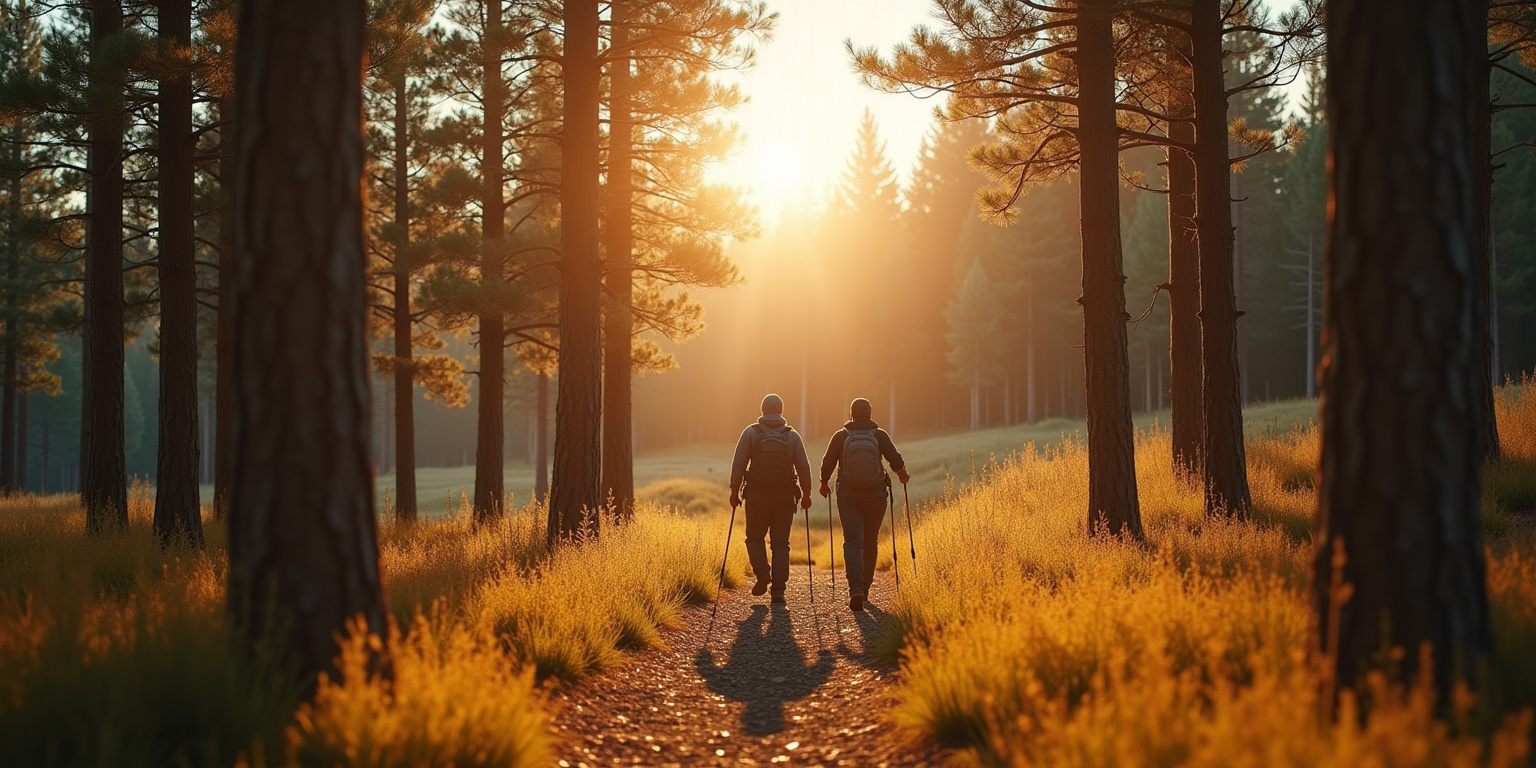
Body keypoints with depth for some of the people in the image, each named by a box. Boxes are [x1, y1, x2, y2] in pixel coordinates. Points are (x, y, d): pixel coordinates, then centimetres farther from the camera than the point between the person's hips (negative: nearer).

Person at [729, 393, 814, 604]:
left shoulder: (751, 432, -2)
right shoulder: (792, 436, 2)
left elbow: (739, 463, -8)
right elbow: (803, 467, 1)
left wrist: (734, 490, -5)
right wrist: (806, 494, 10)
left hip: (757, 496, -1)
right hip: (785, 497, 1)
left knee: (755, 537, 16)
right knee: (781, 543, 6)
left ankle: (762, 572, -7)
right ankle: (778, 590, 1)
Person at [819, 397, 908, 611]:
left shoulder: (840, 437, -1)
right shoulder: (879, 436, -2)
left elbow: (827, 463, -1)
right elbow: (896, 461, -6)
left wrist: (824, 483, 18)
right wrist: (902, 474, 16)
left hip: (848, 497, -1)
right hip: (875, 496, 1)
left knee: (852, 542, -6)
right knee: (870, 543, 16)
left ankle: (856, 588, -25)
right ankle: (865, 587, 25)